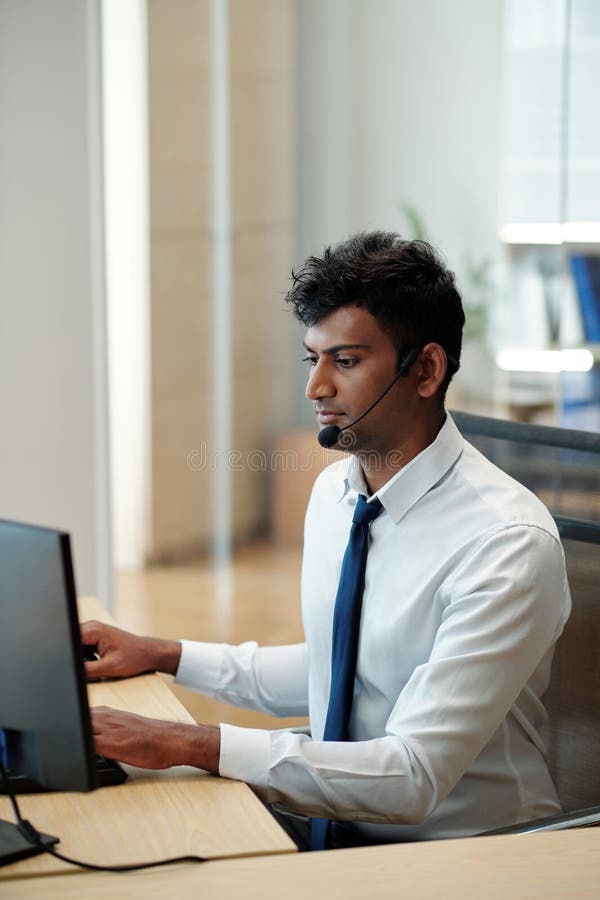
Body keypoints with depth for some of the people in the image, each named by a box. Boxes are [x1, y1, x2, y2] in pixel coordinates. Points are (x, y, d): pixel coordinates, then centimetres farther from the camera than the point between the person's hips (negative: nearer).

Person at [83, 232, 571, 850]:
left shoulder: (509, 542, -21)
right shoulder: (334, 491, 5)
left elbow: (414, 777, -26)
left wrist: (190, 745, -28)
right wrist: (162, 655, 10)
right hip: (340, 826, 7)